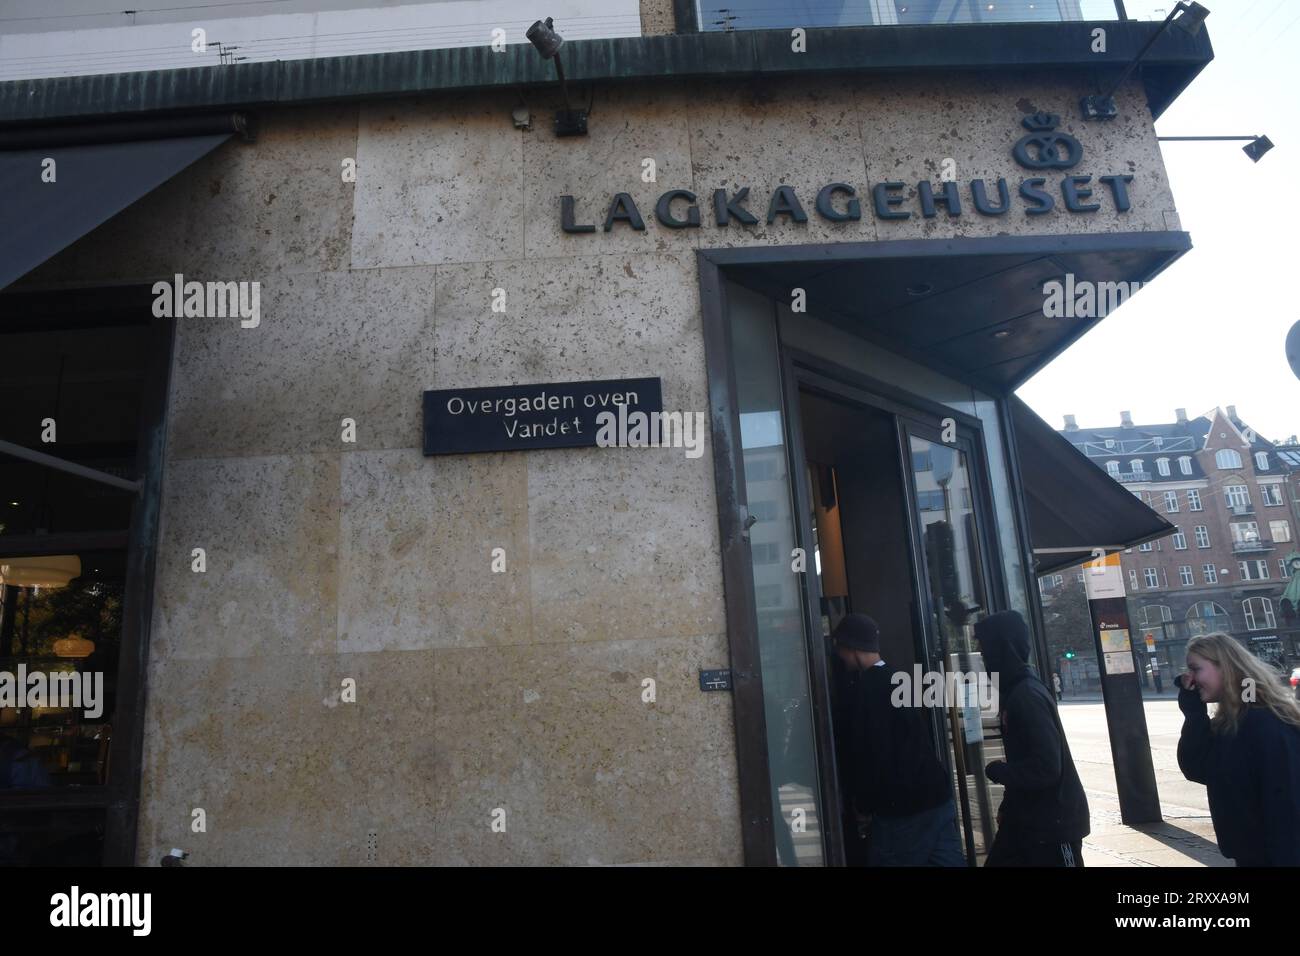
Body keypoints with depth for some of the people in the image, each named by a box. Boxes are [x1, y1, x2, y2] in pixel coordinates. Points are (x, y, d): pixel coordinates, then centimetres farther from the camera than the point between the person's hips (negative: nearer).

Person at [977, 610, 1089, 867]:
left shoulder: (1027, 696, -23)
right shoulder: (1015, 691, 6)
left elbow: (1046, 768, -28)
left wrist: (997, 770, -13)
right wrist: (1008, 807, 15)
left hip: (1053, 822, -9)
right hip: (1025, 818, 9)